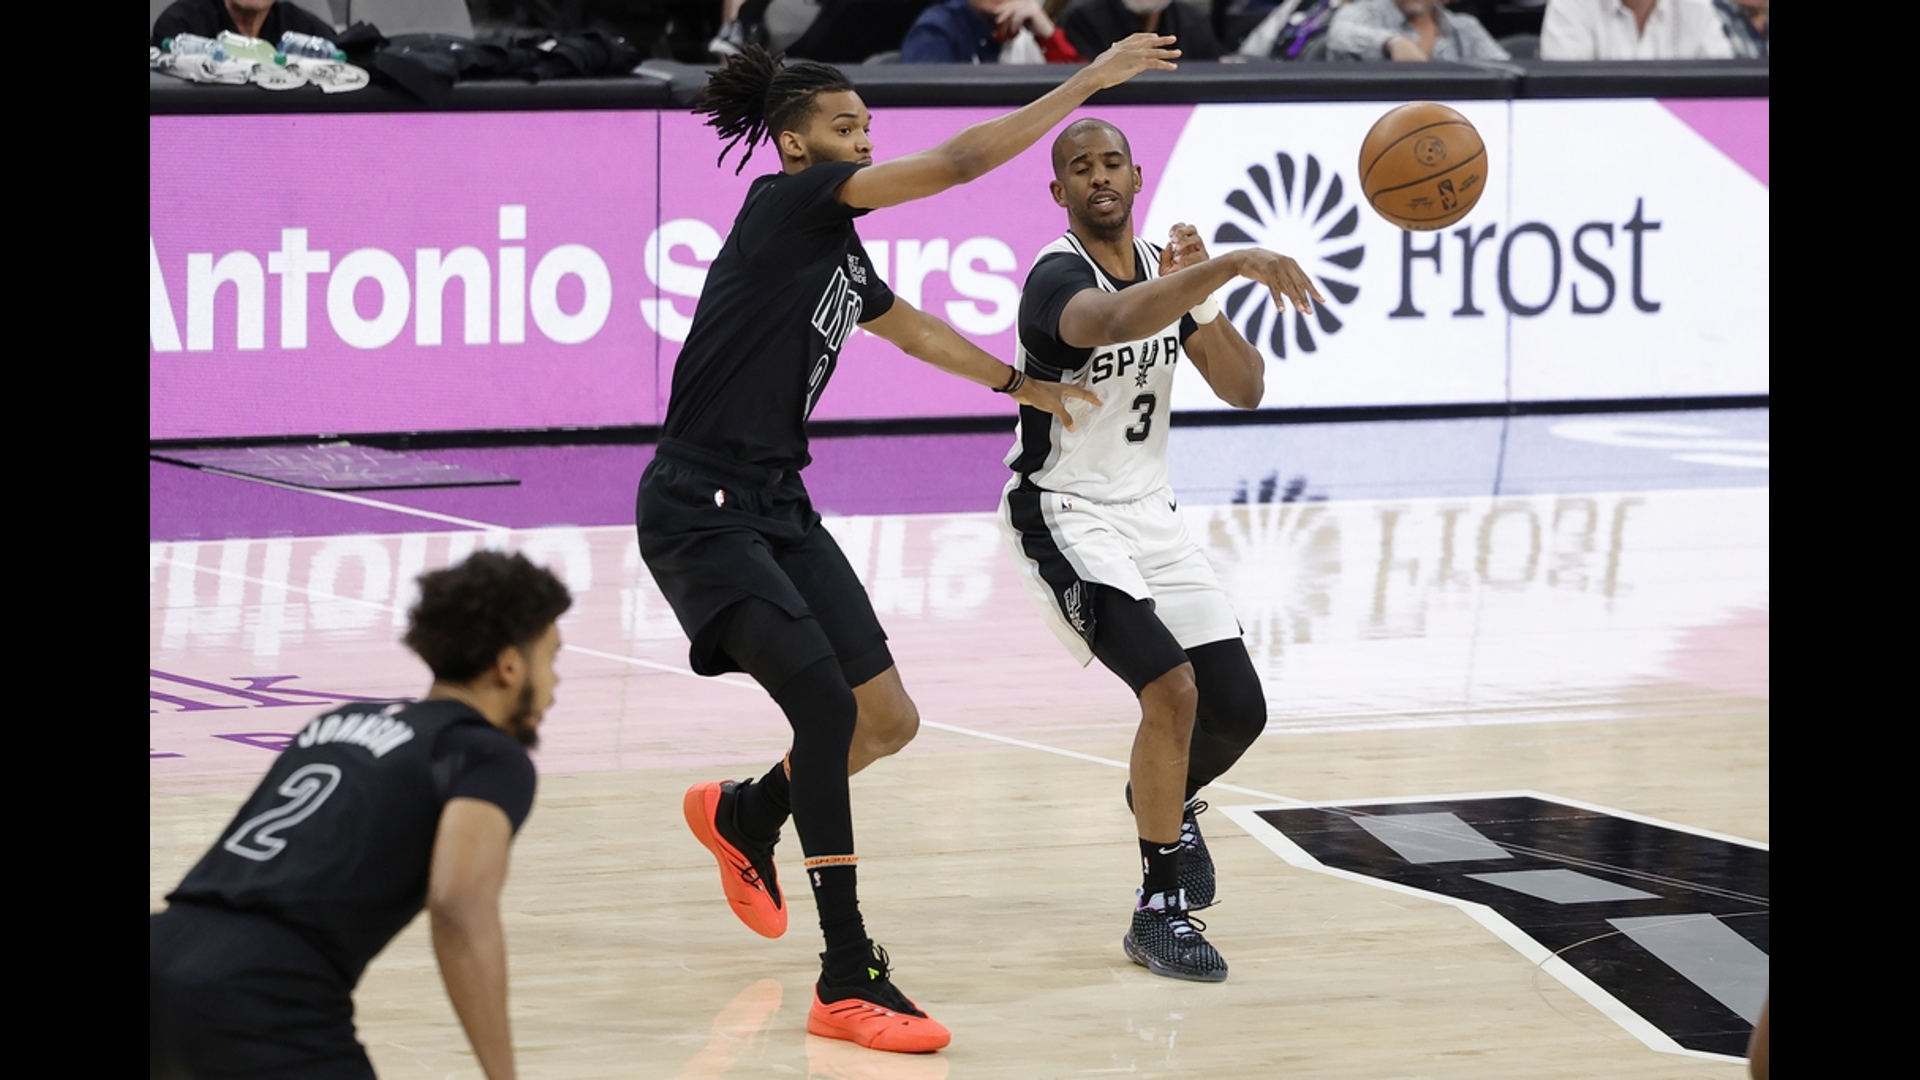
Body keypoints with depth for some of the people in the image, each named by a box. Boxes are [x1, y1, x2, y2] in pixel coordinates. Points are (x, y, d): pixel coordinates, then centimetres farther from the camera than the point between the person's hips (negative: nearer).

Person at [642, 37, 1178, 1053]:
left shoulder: (839, 252, 14)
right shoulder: (785, 203, -11)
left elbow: (909, 326, 35)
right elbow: (956, 163, -17)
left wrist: (1016, 382, 45)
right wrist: (1089, 80, -13)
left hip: (778, 508, 9)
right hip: (699, 508, -9)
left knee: (889, 721, 7)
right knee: (826, 700, -22)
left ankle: (743, 816, 38)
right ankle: (847, 981, -20)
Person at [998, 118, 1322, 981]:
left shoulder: (1165, 267, 3)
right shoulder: (1059, 276, -21)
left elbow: (1244, 389, -1)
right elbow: (1114, 320, -47)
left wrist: (1199, 296, -16)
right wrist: (1233, 265, -56)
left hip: (1148, 513, 8)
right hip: (1066, 517, -8)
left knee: (1238, 708, 5)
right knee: (1171, 688, -24)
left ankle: (1167, 796, 41)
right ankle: (1160, 911, -11)